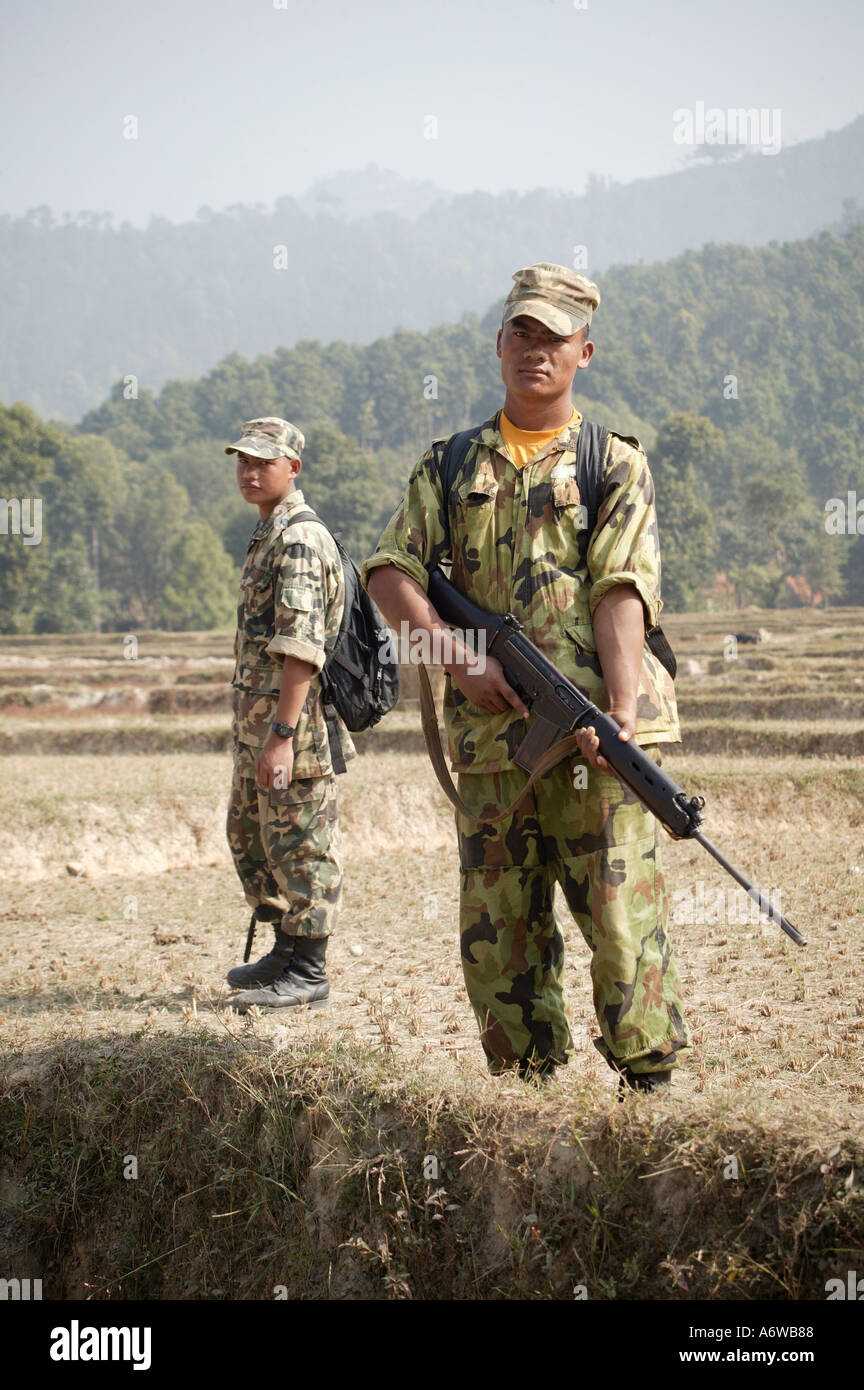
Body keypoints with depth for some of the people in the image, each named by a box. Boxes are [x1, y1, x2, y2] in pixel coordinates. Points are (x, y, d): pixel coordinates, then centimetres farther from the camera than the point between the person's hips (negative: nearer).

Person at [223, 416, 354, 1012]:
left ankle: (308, 974, 3)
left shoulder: (301, 539, -16)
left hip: (295, 722, -10)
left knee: (301, 846, -3)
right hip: (257, 724, 10)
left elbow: (301, 648, -23)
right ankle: (285, 951, 28)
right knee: (251, 838, 18)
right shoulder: (268, 537, 17)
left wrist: (283, 736, -28)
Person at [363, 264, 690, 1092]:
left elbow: (622, 593, -6)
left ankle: (650, 1086, 2)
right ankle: (526, 1093, 15)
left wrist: (621, 710, -20)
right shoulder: (450, 466, 15)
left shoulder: (615, 465, 6)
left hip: (596, 732, -3)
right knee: (497, 931, 5)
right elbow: (389, 572, 5)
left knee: (622, 915, -7)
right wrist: (459, 657, -10)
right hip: (490, 737, 3)